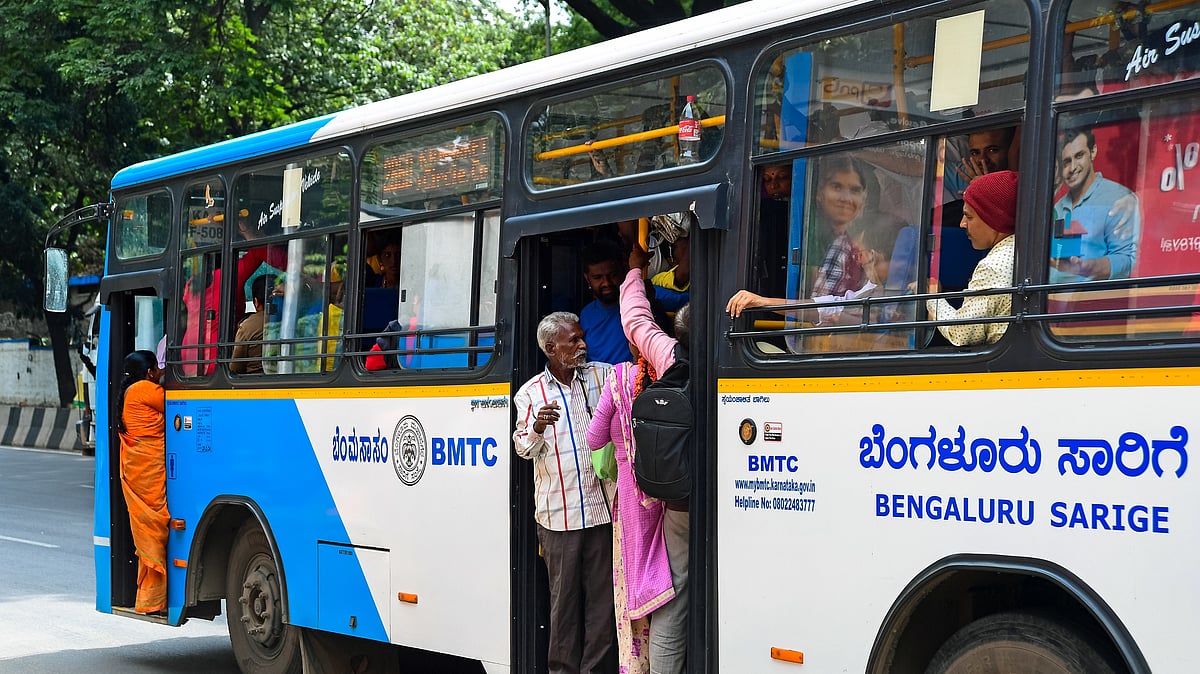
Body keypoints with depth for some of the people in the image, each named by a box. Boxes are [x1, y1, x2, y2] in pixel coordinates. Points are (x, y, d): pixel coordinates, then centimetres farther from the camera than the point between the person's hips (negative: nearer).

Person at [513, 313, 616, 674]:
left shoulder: (601, 376, 8)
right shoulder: (530, 393, 7)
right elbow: (523, 448, 4)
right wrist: (536, 428, -18)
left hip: (601, 508, 1)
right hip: (558, 514, -1)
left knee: (603, 594, 1)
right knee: (564, 595, 4)